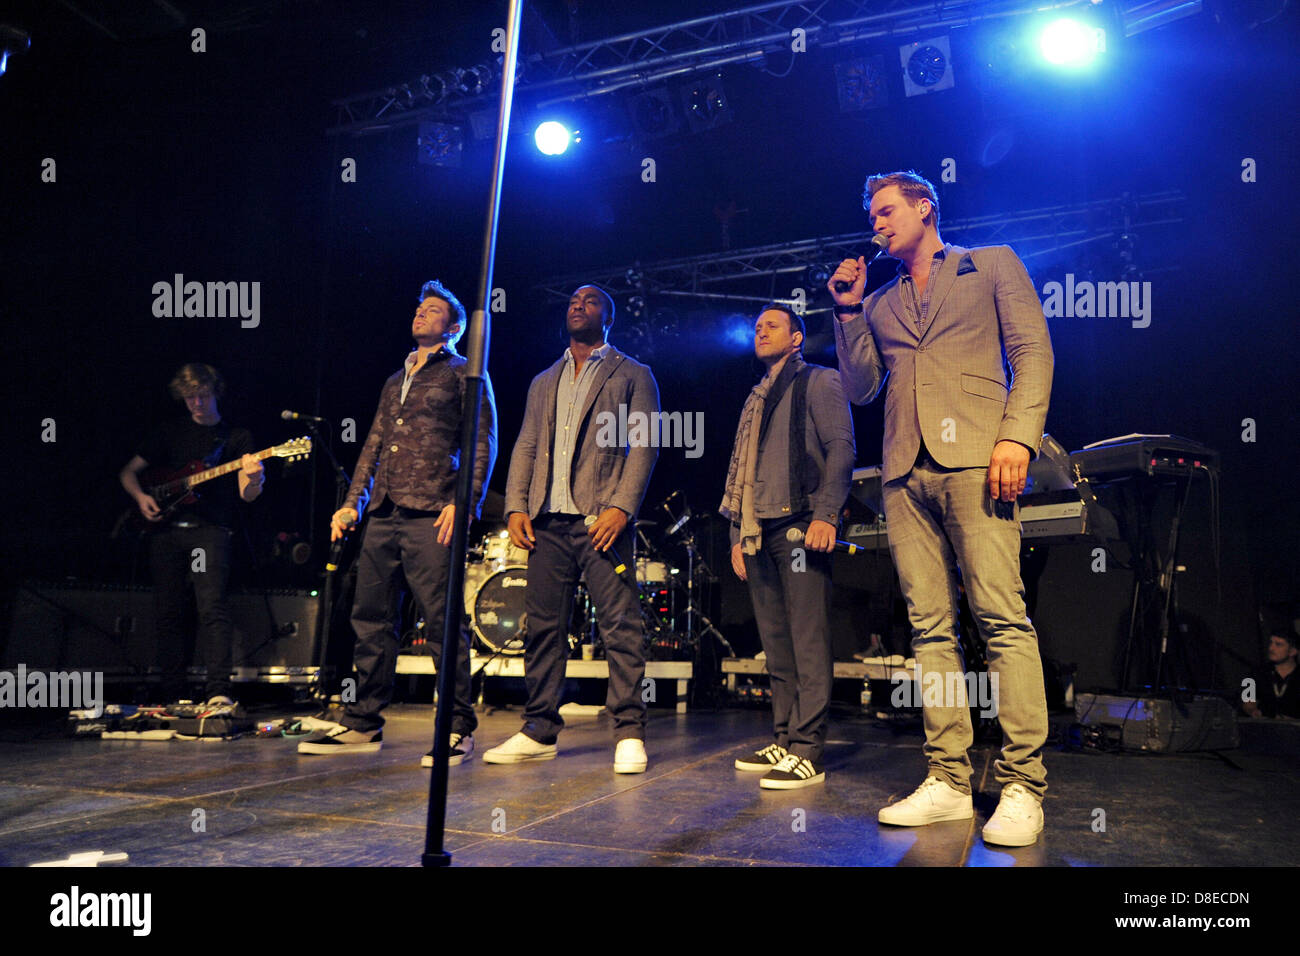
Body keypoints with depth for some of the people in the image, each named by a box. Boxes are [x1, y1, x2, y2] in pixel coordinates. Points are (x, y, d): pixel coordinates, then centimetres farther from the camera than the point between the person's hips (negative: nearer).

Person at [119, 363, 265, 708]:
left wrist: (253, 480, -26)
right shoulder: (169, 432, 16)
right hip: (166, 529, 3)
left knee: (213, 606, -19)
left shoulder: (236, 436, 8)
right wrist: (140, 496, 0)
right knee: (167, 614, 2)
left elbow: (246, 494, -2)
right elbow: (128, 471, 21)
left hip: (210, 529, -3)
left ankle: (218, 692, -24)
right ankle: (173, 697, 10)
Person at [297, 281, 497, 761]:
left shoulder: (464, 374, 6)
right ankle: (362, 725, 17)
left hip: (431, 515, -7)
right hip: (383, 515, 7)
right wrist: (352, 503, 14)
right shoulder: (395, 382, 26)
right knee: (371, 619, 7)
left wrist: (464, 503, -14)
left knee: (441, 622, -9)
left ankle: (458, 730, -3)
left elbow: (483, 444, -3)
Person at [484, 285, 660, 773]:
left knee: (620, 624, -8)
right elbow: (526, 447, 18)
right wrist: (516, 506, 4)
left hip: (601, 518, -4)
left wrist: (620, 506, -14)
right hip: (548, 520, 5)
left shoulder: (632, 376, 9)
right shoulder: (544, 383, 24)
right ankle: (540, 732, 13)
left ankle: (628, 733, -2)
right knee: (543, 625, 5)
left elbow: (644, 445, -2)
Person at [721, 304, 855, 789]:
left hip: (799, 525, -7)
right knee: (776, 644, 8)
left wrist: (825, 514, -18)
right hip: (759, 532, 8)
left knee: (808, 642, -10)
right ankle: (783, 739, 14)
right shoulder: (756, 399, 26)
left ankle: (806, 750, -10)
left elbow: (841, 448, -7)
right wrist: (738, 532, 16)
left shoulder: (818, 382, 5)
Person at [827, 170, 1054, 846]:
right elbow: (859, 388, 20)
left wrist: (1019, 434, -11)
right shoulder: (880, 302, 26)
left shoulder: (992, 265, 16)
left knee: (1002, 618, -11)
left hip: (973, 458, -4)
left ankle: (1021, 785, -7)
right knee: (930, 626, 0)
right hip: (905, 469, 4)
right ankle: (948, 782, 4)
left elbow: (1032, 350, 4)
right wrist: (849, 311, 13)